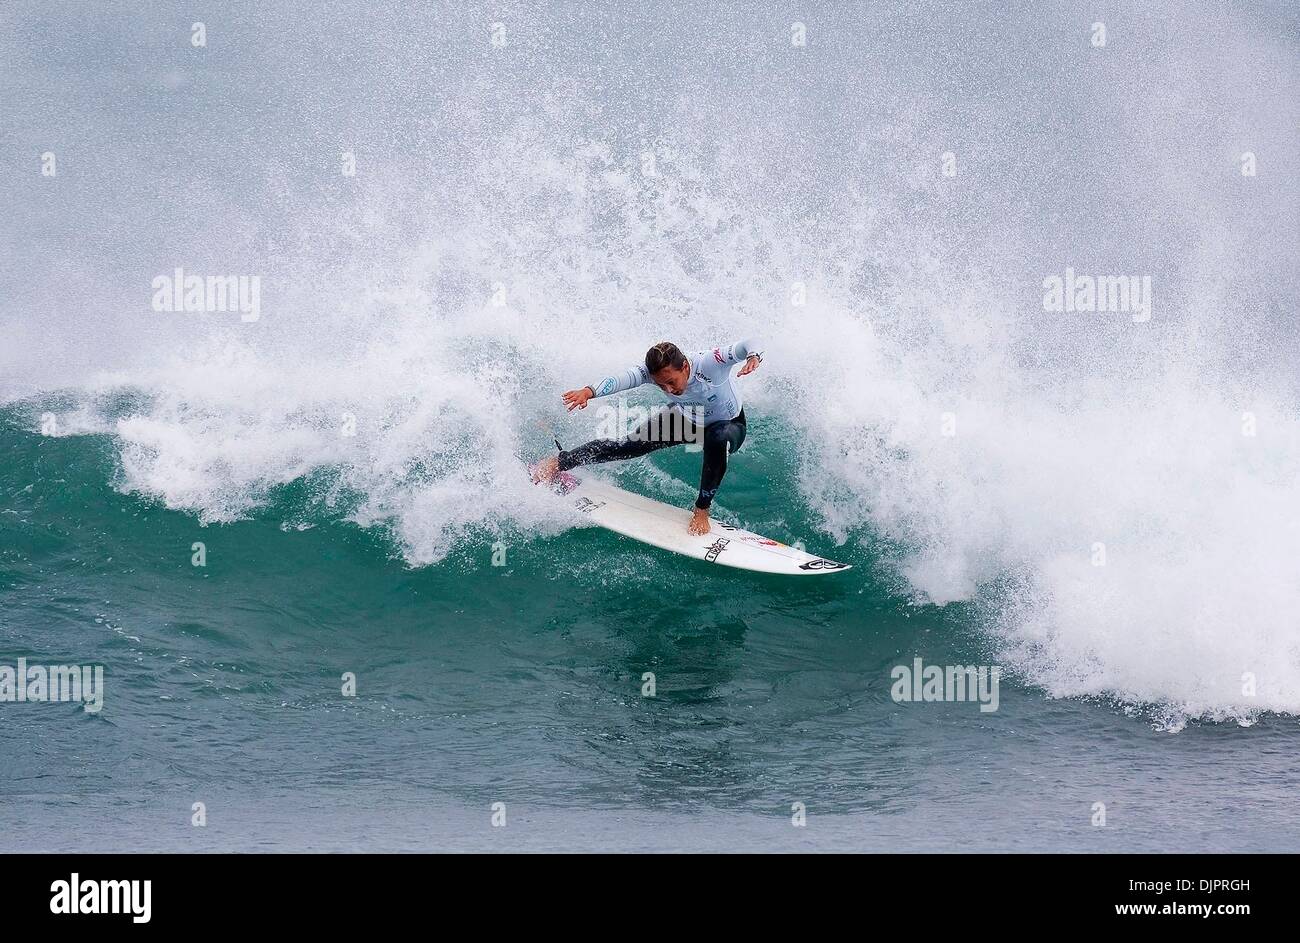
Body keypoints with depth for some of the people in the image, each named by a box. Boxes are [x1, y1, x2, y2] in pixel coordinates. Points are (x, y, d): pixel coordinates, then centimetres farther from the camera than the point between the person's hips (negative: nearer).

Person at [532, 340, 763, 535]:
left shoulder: (709, 363, -40)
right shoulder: (652, 371, -30)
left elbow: (743, 347, -54)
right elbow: (623, 379, -47)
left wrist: (753, 356, -80)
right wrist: (589, 392, -67)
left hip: (729, 423, -3)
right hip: (685, 418, 3)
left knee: (718, 441, -39)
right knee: (633, 444, -9)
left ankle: (702, 510, -21)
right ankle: (559, 462, 6)